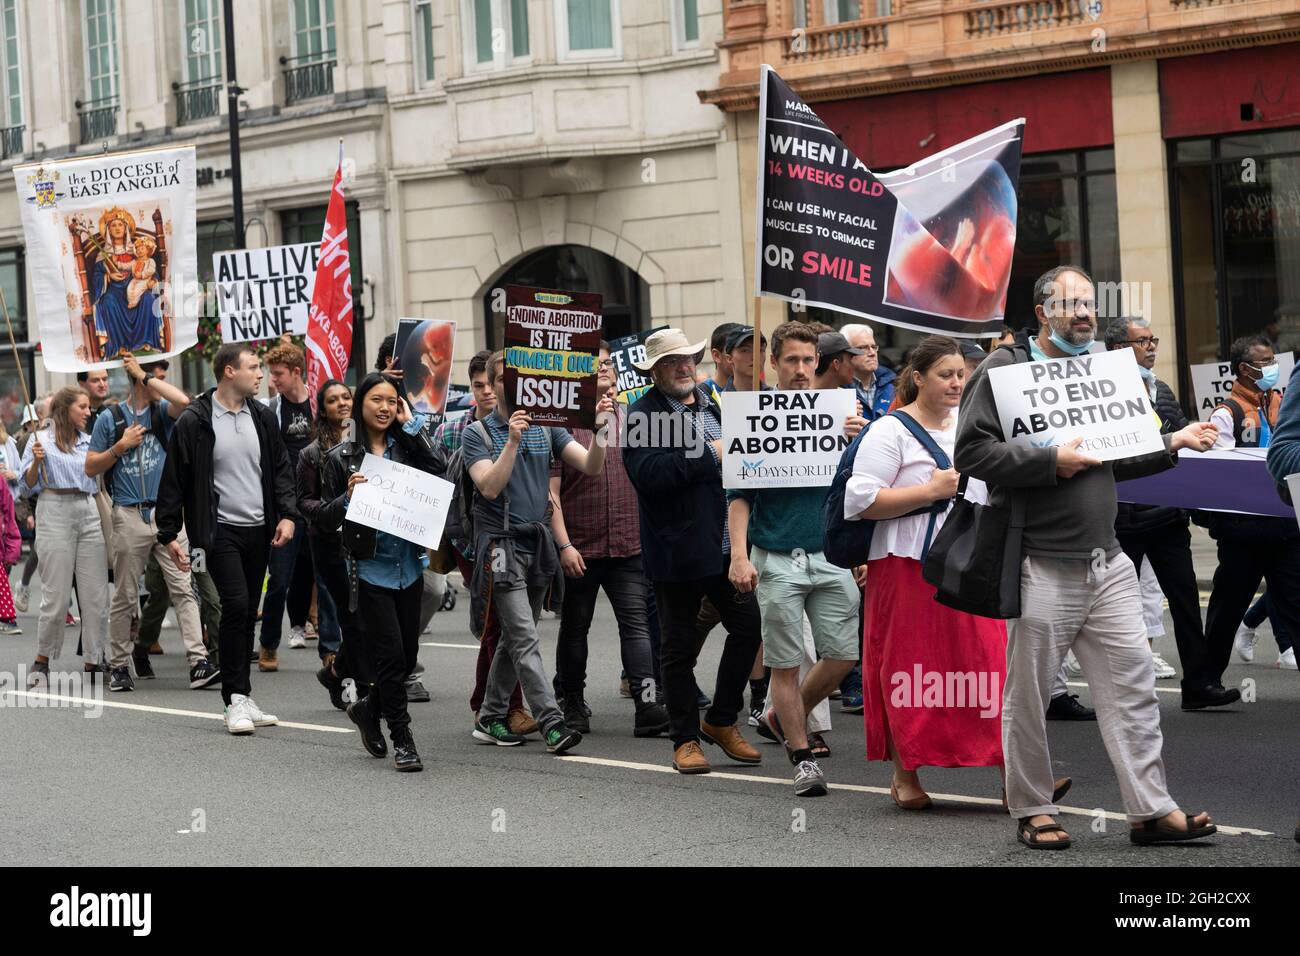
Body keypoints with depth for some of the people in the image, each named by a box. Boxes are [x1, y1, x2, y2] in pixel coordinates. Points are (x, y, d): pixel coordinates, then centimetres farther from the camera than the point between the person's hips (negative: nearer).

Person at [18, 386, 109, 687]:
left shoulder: (88, 442, 15)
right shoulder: (41, 440, 2)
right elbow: (26, 486, 2)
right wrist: (36, 461, -14)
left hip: (89, 513, 5)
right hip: (55, 513, -4)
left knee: (96, 594, -1)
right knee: (56, 595, -4)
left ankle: (92, 663, 5)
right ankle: (42, 661, 13)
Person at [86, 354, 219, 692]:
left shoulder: (163, 411, 7)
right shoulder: (110, 419, 5)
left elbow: (183, 400, -17)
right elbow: (91, 467, 6)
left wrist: (144, 375, -8)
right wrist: (121, 446, -8)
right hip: (130, 516, -1)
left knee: (183, 588, -6)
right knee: (125, 597, 6)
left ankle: (198, 663, -11)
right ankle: (119, 666, 17)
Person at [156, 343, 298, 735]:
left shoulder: (263, 418, 10)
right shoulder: (195, 422, -7)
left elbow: (280, 469, 14)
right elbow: (174, 480, -4)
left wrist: (287, 515, 0)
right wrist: (169, 534, -6)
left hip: (258, 530, 6)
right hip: (220, 530, -5)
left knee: (248, 613, 9)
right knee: (236, 605, -16)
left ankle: (242, 699, 16)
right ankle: (236, 699, -11)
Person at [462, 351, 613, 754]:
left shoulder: (547, 429, 9)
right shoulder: (477, 433, -2)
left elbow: (591, 466, -2)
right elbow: (490, 487, -16)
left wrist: (600, 430, -20)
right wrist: (512, 442, -26)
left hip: (538, 543, 5)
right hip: (501, 546, -5)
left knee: (514, 639, 11)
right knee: (525, 639, -12)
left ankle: (491, 719, 21)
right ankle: (552, 723, -18)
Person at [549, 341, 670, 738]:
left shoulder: (631, 419, 10)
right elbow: (550, 491, -6)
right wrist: (564, 545, -14)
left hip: (629, 546, 3)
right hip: (580, 549, -2)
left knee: (637, 624, -7)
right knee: (574, 628, 10)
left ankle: (648, 706, -13)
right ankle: (572, 706, 23)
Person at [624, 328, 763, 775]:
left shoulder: (713, 406, 14)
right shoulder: (642, 415, -8)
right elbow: (647, 473, -23)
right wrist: (709, 455, -20)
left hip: (726, 544, 6)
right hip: (678, 550, -6)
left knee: (748, 627, 3)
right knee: (679, 647, 4)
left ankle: (721, 720, 21)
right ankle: (685, 739, 16)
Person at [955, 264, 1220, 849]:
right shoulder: (1004, 369, -5)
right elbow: (971, 452, -15)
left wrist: (1174, 444, 18)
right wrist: (1051, 461, -17)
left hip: (1107, 563, 6)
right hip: (1043, 568, -6)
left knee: (1132, 683, 2)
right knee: (1028, 696, 3)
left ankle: (1151, 810, 6)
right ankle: (1032, 811, 16)